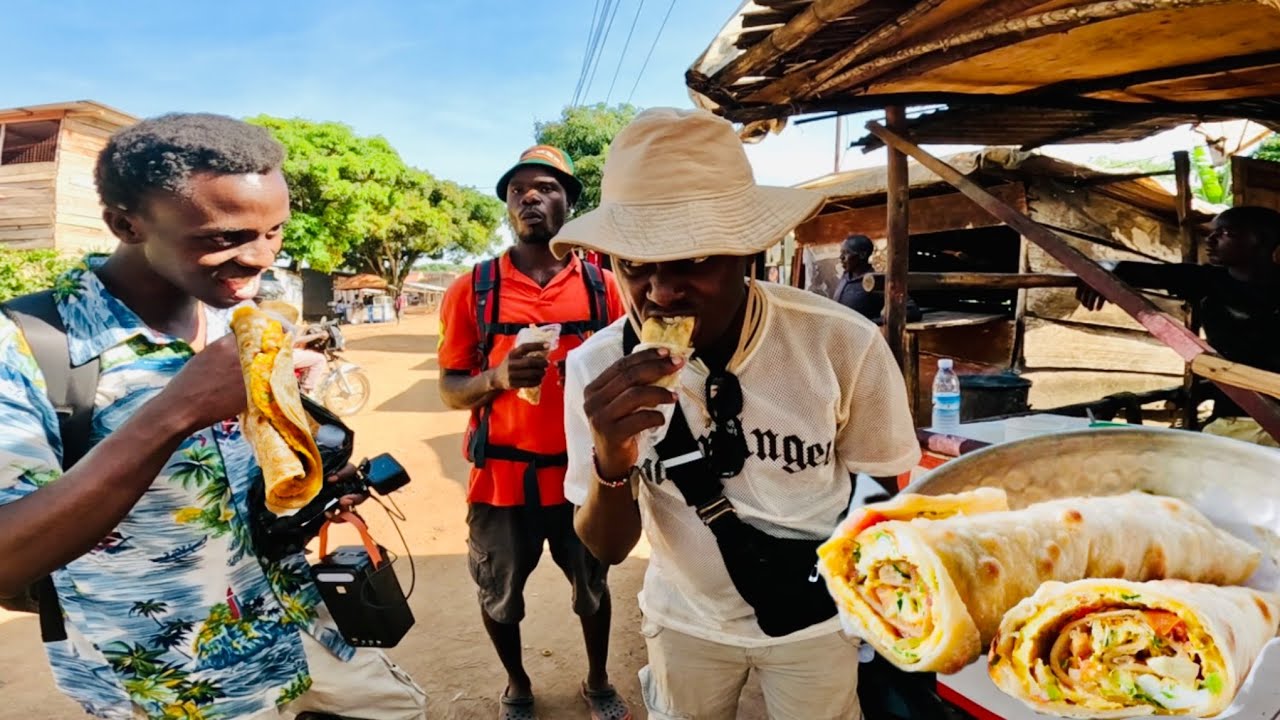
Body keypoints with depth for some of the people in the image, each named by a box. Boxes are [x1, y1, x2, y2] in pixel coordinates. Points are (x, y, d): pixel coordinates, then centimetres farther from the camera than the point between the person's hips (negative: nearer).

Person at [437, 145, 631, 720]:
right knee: (499, 597, 16)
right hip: (502, 477, 0)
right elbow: (450, 391, -2)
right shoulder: (473, 289, -5)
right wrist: (497, 378, -23)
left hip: (582, 473, 1)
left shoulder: (601, 286, -1)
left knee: (593, 589, 18)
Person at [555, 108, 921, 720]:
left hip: (817, 620, -1)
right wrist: (612, 463, -34)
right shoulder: (596, 367, -20)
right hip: (685, 622, 2)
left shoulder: (844, 344, -26)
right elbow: (607, 549, -12)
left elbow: (883, 493, -7)